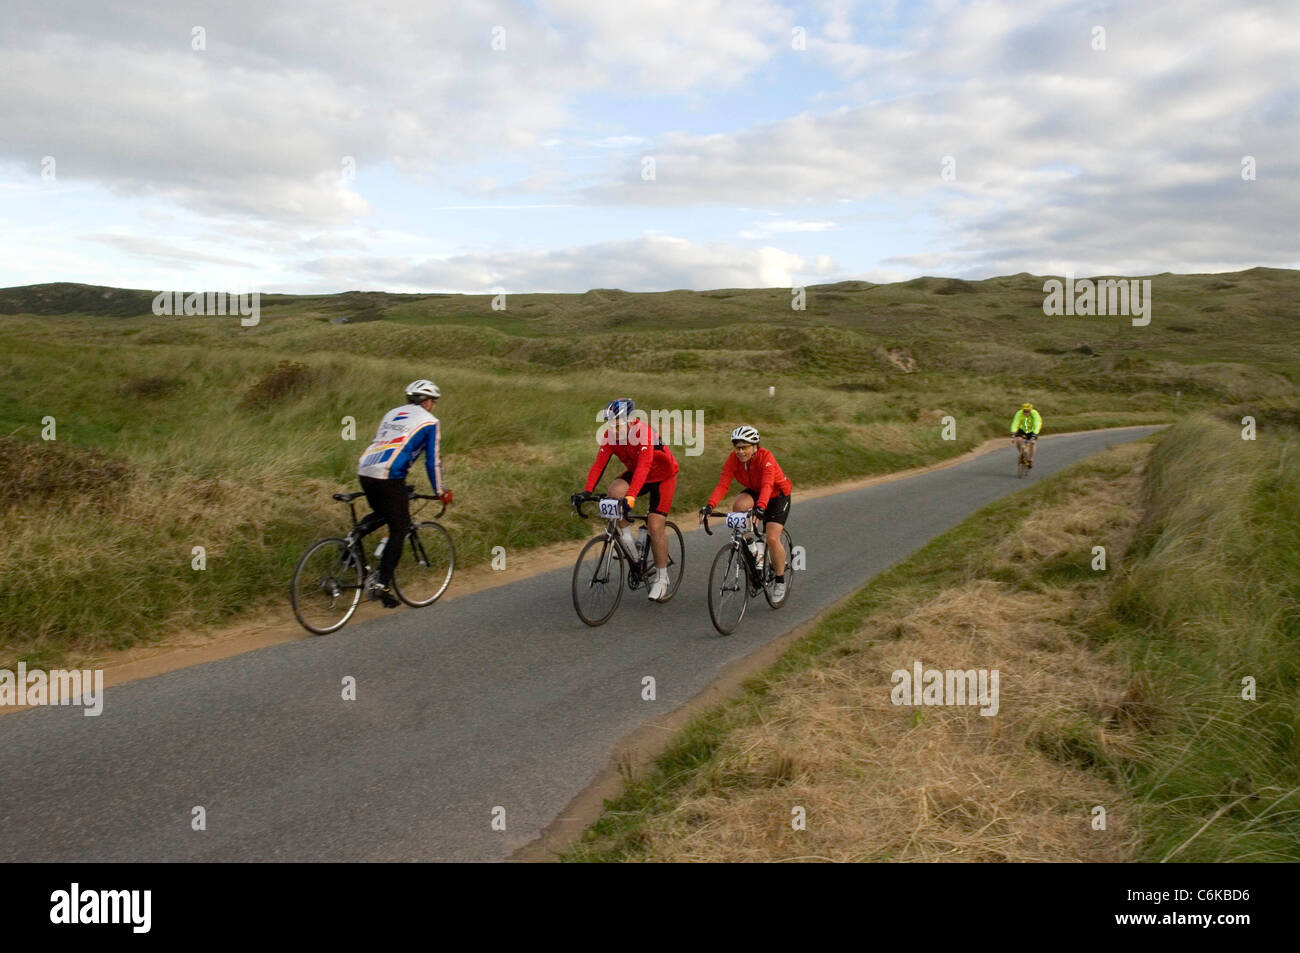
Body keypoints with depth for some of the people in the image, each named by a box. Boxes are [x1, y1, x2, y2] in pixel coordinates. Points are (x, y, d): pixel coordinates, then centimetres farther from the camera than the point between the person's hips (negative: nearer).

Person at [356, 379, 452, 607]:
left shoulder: (392, 413, 26)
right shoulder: (429, 421, 7)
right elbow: (433, 462, 3)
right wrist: (440, 492, 15)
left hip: (364, 470, 7)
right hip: (388, 476, -7)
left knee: (381, 513, 31)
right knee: (399, 530, 4)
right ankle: (382, 584, -1)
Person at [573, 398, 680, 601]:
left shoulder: (643, 432, -34)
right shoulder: (610, 436, -17)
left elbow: (643, 465, -45)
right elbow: (599, 464, -21)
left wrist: (631, 496, -57)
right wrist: (587, 491, -35)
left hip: (662, 477, -5)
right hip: (635, 473, 5)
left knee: (655, 525, -12)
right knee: (614, 491, -26)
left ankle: (662, 578, 5)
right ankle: (628, 539, -7)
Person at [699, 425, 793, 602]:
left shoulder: (765, 457, -32)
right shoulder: (733, 459, -20)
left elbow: (767, 485, -46)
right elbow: (723, 484, -29)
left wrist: (760, 507, -63)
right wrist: (709, 506, -45)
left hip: (778, 496, -4)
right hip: (754, 492, 4)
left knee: (772, 538, -18)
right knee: (738, 506, -31)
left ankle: (780, 580, 5)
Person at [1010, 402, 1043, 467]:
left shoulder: (1035, 414, -32)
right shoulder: (1019, 413, -29)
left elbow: (1037, 426, -40)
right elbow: (1015, 424, -35)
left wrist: (1034, 437, -52)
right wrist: (1013, 435, -48)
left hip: (1032, 430, -1)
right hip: (1023, 429, 1)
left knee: (1032, 443, -21)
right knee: (1018, 440, -23)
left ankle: (1030, 460, -2)